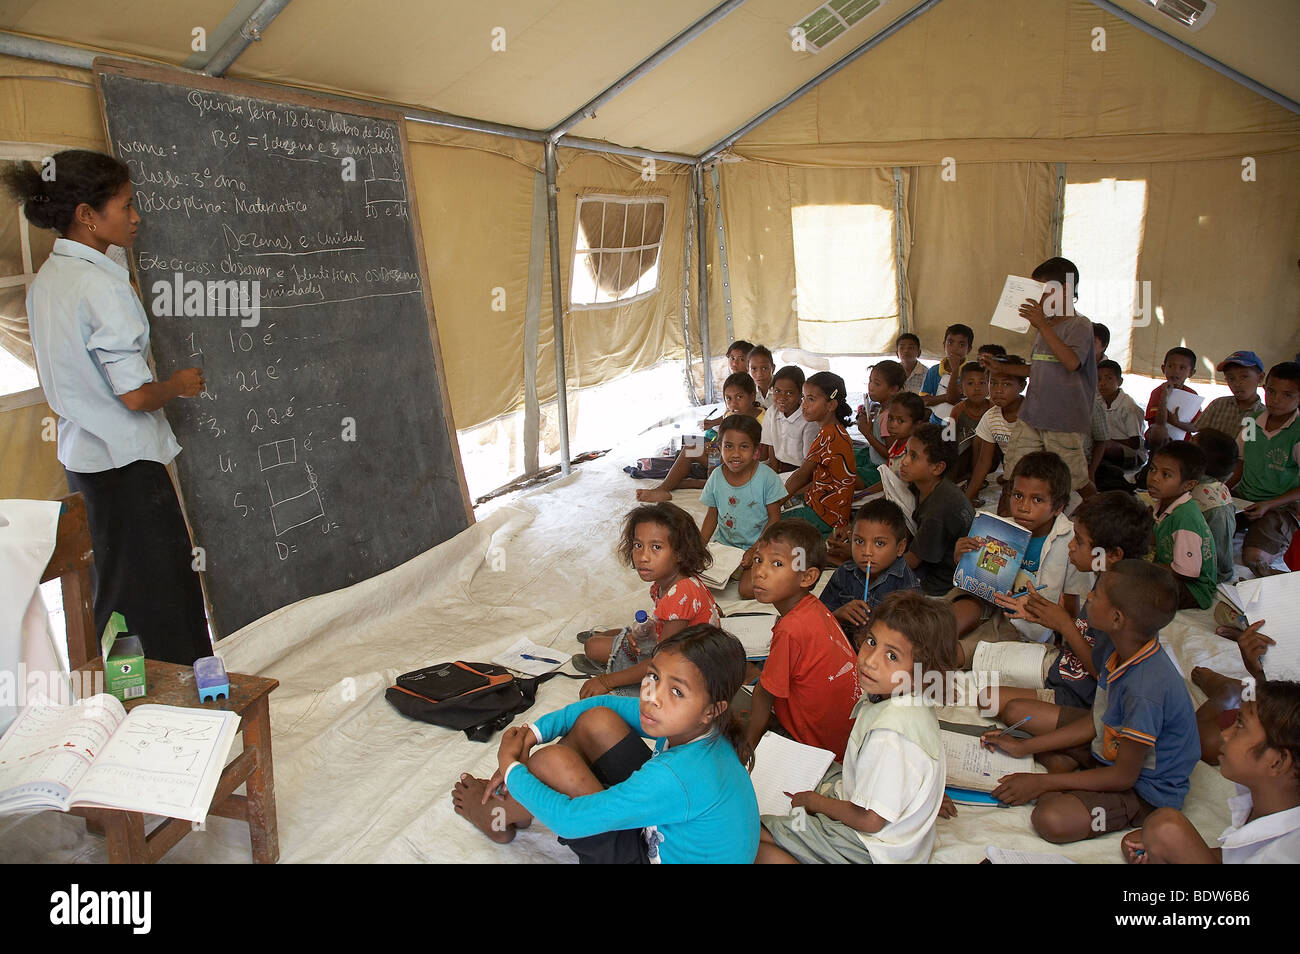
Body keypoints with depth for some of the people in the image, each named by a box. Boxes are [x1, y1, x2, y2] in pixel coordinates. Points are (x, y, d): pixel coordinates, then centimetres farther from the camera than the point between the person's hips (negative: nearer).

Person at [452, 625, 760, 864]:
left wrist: (510, 766, -14)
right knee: (597, 721, -2)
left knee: (551, 762, -17)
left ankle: (499, 817, 18)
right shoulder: (684, 723, -13)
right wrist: (531, 734, -5)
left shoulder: (679, 777, -37)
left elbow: (570, 820, -30)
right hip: (664, 833, 8)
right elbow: (602, 704, 4)